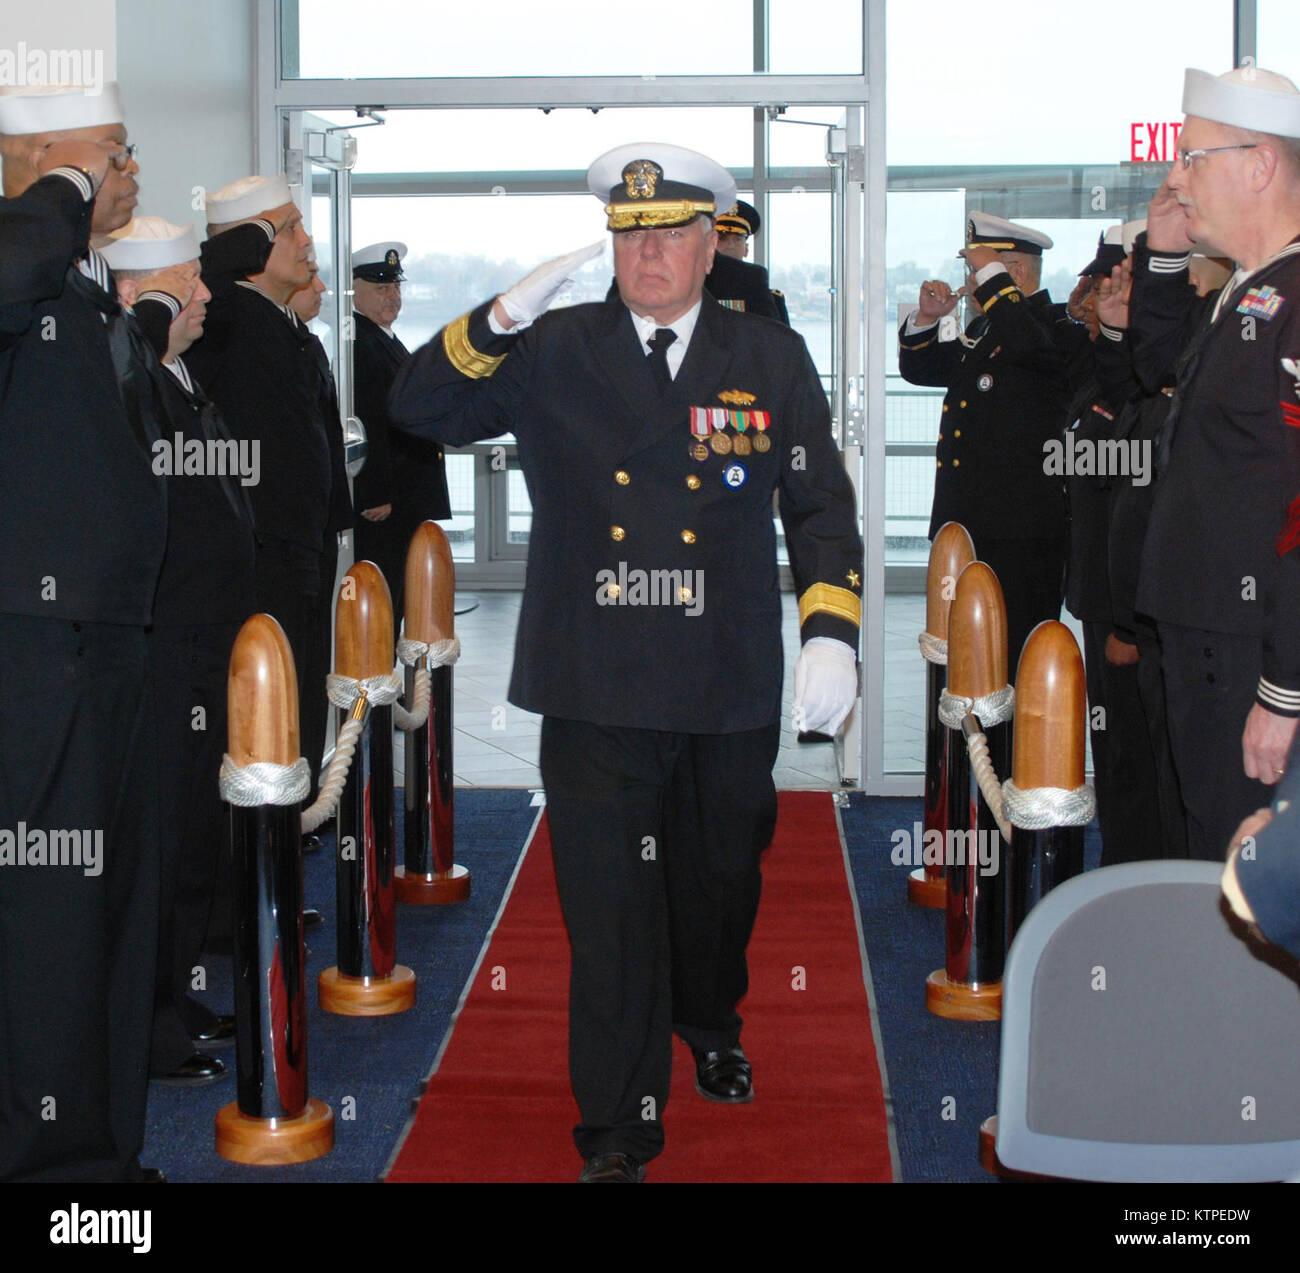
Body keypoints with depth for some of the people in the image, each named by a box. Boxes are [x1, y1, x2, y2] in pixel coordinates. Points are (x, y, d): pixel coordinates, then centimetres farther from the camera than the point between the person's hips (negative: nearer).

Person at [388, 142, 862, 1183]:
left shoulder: (773, 361, 5)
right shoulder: (552, 356, 3)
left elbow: (822, 507, 5)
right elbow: (417, 410, 0)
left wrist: (831, 635, -8)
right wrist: (501, 321, -16)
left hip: (730, 698, 2)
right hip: (597, 695, -1)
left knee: (720, 884, 20)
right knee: (611, 917, -1)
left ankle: (712, 1027, 51)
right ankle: (618, 1134, 12)